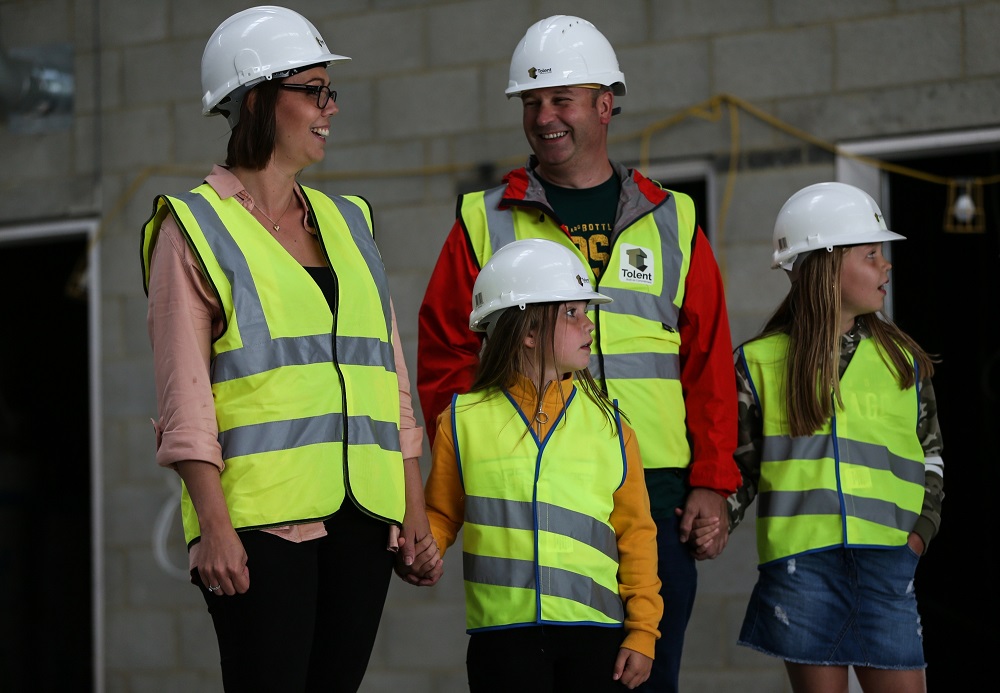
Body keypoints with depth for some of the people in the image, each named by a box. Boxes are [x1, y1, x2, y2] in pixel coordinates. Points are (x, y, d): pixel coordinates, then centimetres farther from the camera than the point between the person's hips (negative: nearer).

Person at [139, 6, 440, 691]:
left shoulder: (347, 221, 18)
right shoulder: (196, 228, 1)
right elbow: (185, 392, -7)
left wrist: (415, 508, 11)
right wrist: (215, 525, -16)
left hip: (362, 514, 6)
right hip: (262, 515, -5)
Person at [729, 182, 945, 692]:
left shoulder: (903, 362, 13)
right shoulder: (760, 363, 6)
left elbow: (930, 456, 20)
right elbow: (739, 466, 10)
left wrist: (920, 530, 6)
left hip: (886, 560, 2)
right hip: (800, 561, -2)